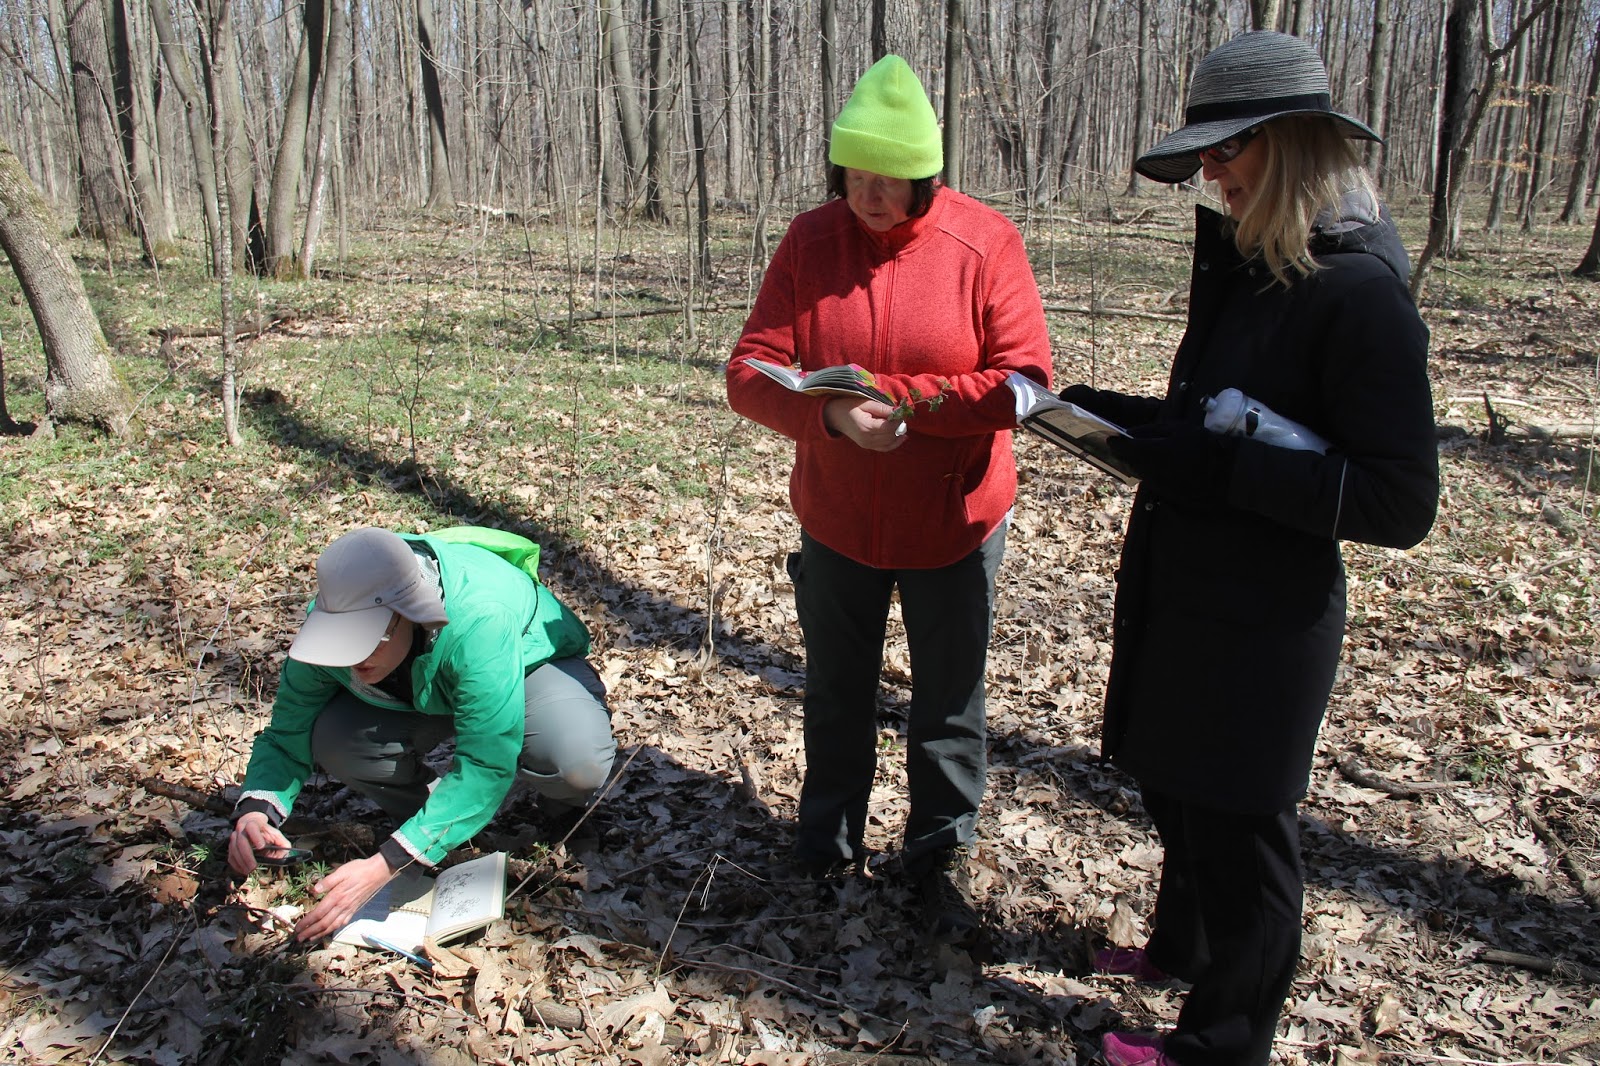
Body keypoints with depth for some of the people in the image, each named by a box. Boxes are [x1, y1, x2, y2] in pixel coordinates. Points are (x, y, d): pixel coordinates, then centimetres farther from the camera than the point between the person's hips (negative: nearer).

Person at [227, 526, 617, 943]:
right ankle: (432, 818, 3)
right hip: (424, 694, 4)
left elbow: (486, 767, -41)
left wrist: (385, 865, -45)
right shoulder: (331, 624, -27)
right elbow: (287, 735, -14)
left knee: (578, 764, -37)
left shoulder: (479, 623, -43)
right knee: (333, 739, -26)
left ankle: (561, 799, 2)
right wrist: (256, 810, -36)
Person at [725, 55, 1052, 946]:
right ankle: (829, 845, 39)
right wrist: (831, 416, -32)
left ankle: (941, 856, 33)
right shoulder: (810, 242, -7)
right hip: (837, 524, 2)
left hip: (954, 528, -2)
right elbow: (751, 372, -12)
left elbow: (1026, 380, -16)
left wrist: (901, 397, -26)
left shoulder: (986, 243, -13)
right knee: (836, 696, 18)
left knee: (949, 705, 12)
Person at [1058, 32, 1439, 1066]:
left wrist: (1221, 468, -26)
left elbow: (1401, 501, -21)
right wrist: (1131, 418, 2)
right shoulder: (1247, 264, 7)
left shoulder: (1359, 291, -18)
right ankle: (1184, 945, 49)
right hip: (1183, 595, 8)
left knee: (1238, 825, 8)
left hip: (1261, 624, -8)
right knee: (1177, 791, 23)